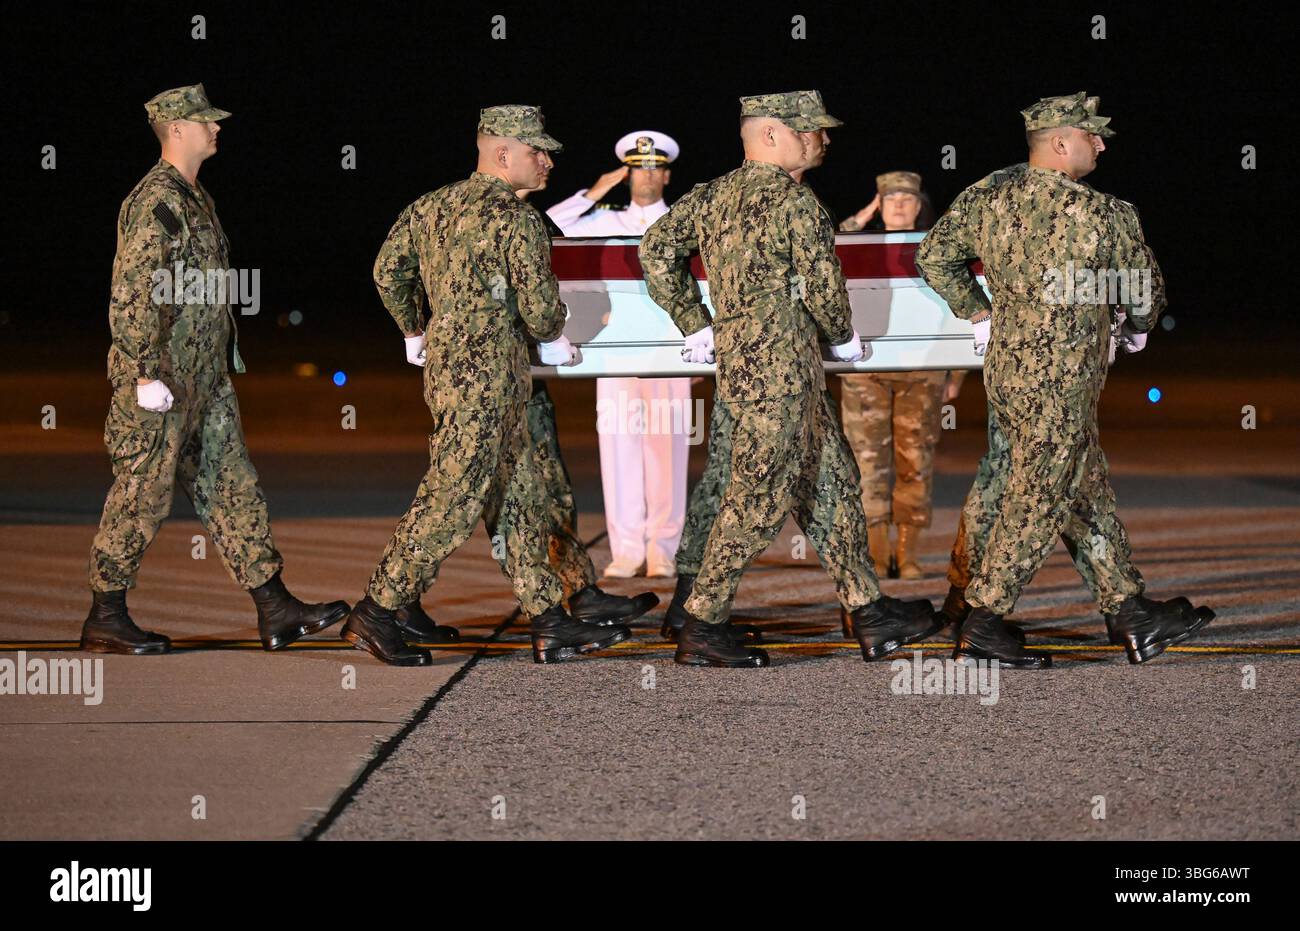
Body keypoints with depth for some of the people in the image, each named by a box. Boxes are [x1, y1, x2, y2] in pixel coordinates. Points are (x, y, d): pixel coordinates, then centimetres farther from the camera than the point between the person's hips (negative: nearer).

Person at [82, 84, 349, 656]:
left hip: (204, 380, 10)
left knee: (232, 487, 7)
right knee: (143, 494, -3)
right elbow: (133, 293, -20)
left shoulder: (192, 197, 17)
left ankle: (275, 611, 8)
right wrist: (147, 373, -23)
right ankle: (105, 619, 6)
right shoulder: (154, 201, -15)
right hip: (162, 379, -10)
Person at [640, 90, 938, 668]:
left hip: (735, 359, 9)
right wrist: (844, 337, 8)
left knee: (831, 480, 14)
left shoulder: (712, 196, 11)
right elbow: (822, 283, -11)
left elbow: (657, 249, 13)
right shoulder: (792, 199, -12)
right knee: (760, 499, -4)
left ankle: (870, 615, 17)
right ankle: (702, 628, 1)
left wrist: (695, 325, 16)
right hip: (779, 367, -9)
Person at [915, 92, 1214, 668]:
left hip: (1006, 368, 8)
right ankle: (981, 628, 3)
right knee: (1037, 504, 1)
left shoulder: (989, 201, 2)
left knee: (1089, 491, 16)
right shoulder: (1104, 215, -14)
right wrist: (1137, 327, 22)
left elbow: (933, 256, 10)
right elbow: (1145, 287, 1)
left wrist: (978, 314, 19)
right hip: (1060, 381, -7)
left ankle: (1132, 617, 24)